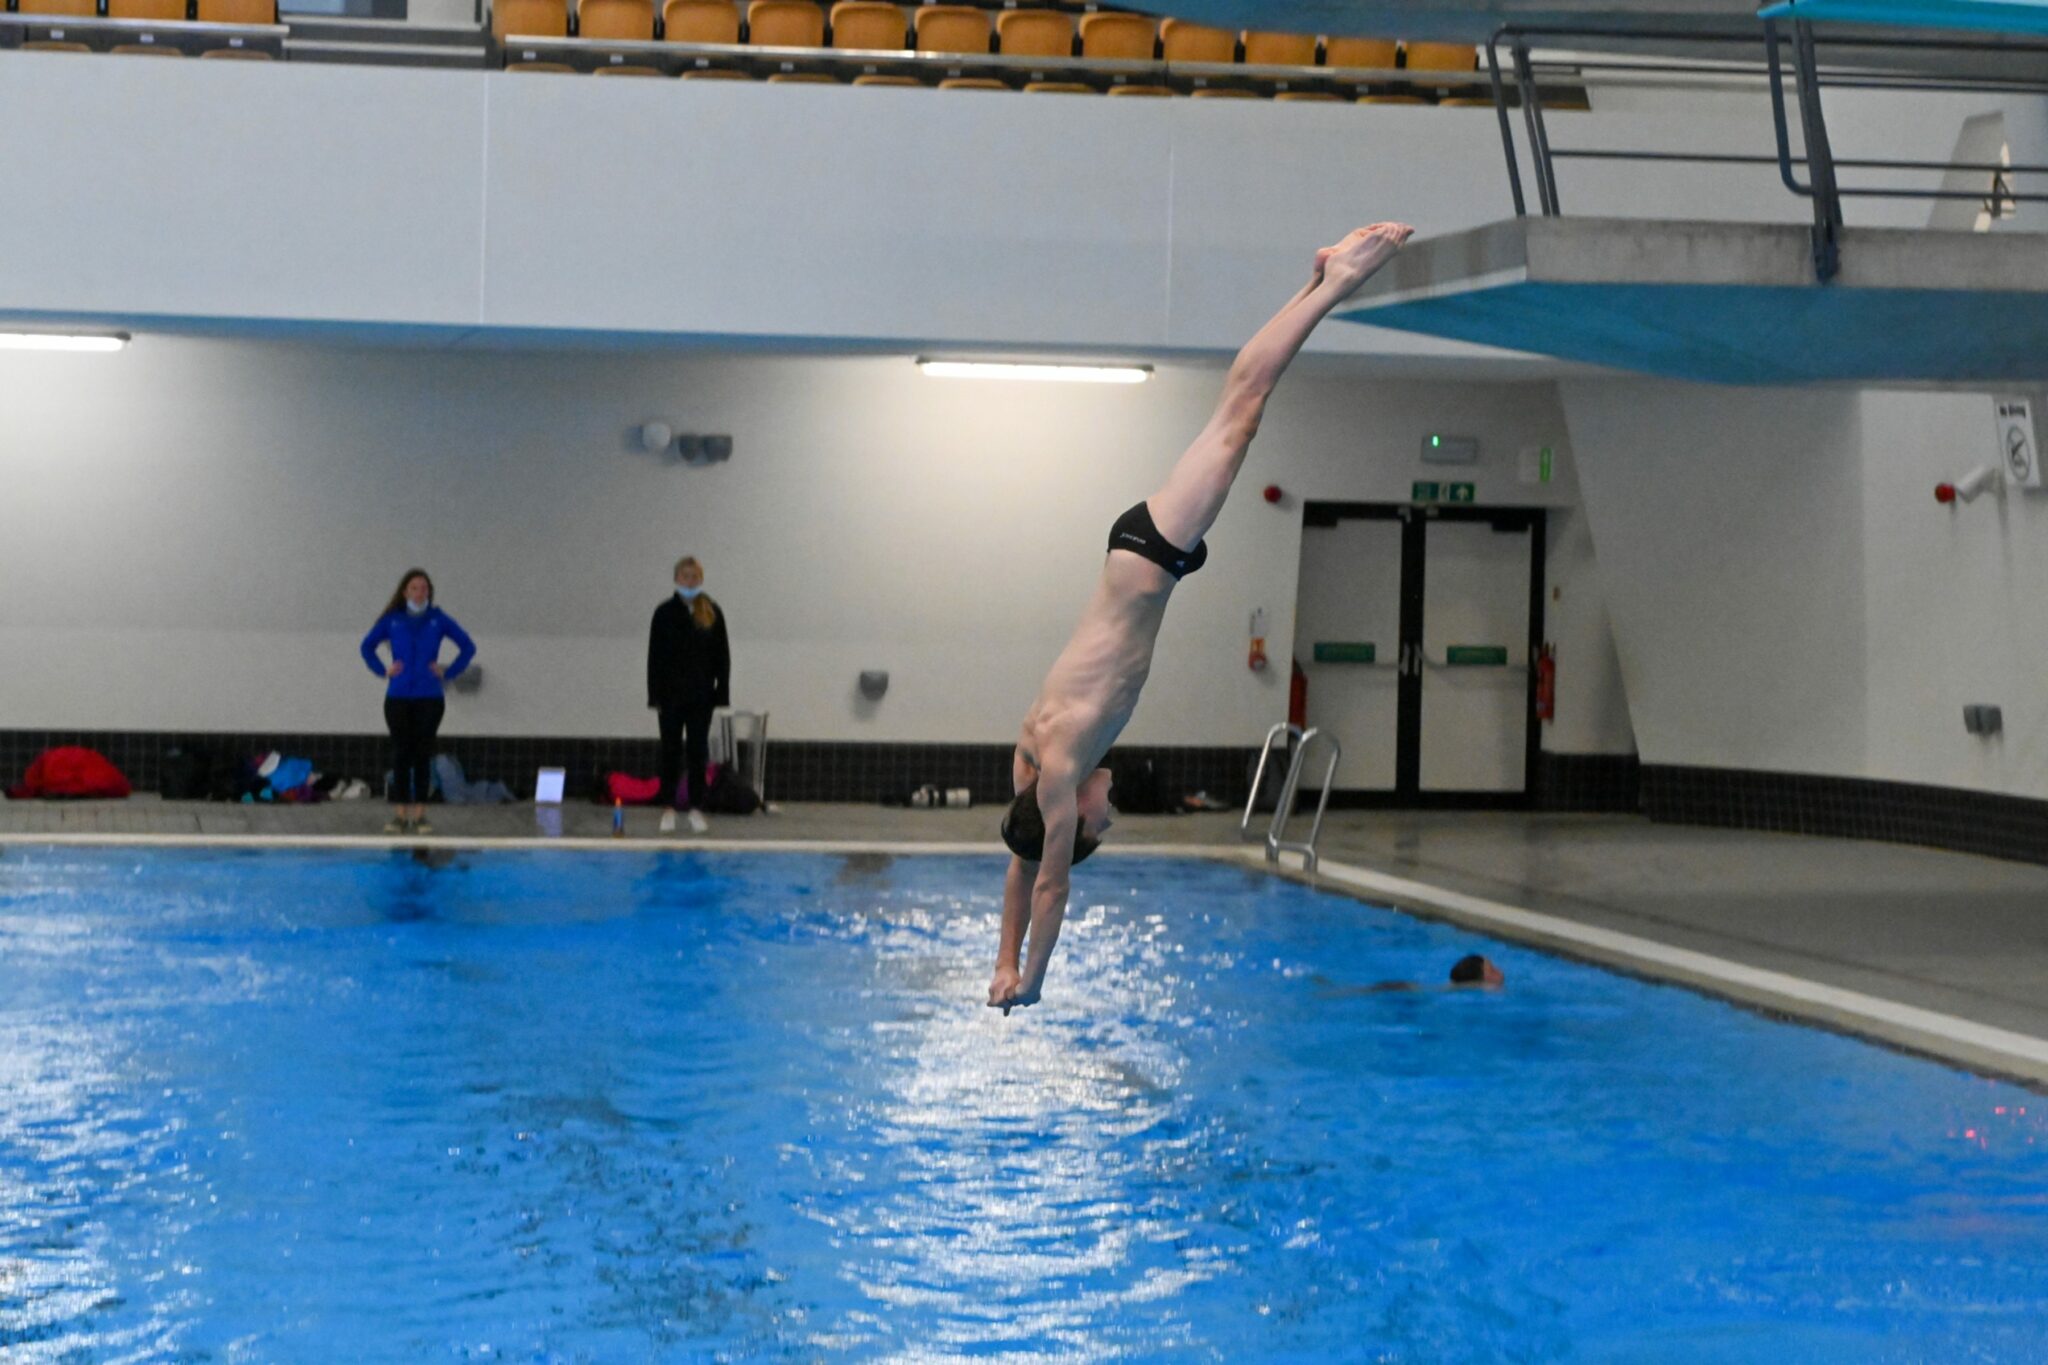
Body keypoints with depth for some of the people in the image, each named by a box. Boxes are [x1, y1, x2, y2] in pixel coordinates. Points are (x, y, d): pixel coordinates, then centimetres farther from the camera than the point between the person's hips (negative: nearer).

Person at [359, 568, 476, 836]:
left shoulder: (438, 619, 2)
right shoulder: (392, 620, 3)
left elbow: (468, 647, 8)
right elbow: (367, 646, 15)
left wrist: (448, 672, 0)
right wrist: (383, 670, 4)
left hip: (429, 698, 0)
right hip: (398, 697, 0)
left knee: (423, 755, 1)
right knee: (401, 755, 1)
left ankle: (419, 814, 5)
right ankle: (400, 814, 4)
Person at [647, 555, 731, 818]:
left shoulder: (712, 613, 2)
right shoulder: (665, 612, -1)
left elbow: (722, 656, 3)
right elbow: (655, 656, -1)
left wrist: (721, 693, -3)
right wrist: (655, 695, -6)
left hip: (701, 695, 1)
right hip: (671, 695, -1)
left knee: (698, 752, 4)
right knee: (671, 750, 5)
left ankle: (696, 808, 10)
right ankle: (668, 807, 11)